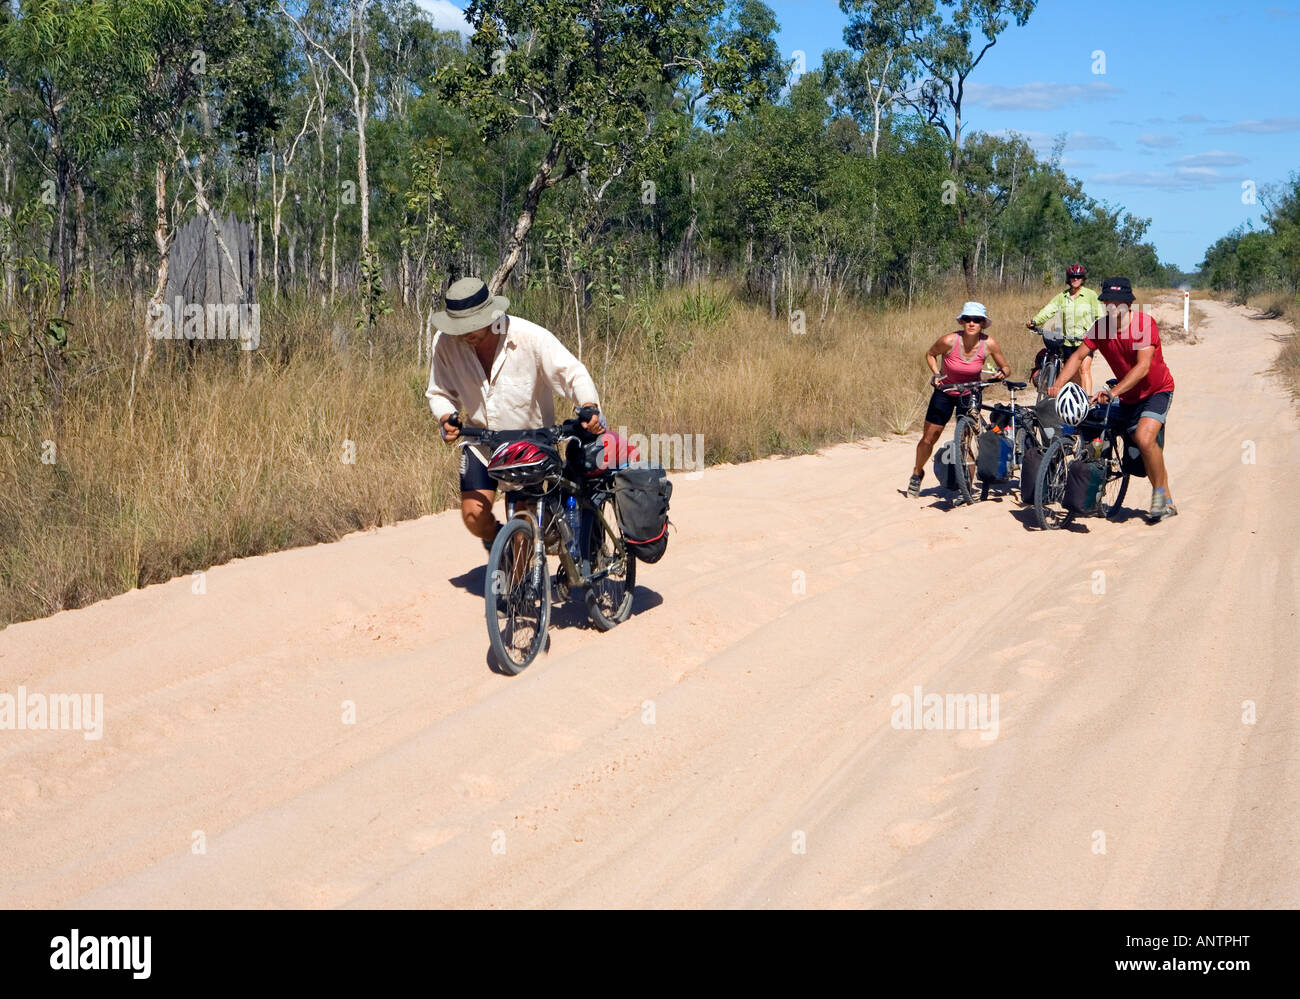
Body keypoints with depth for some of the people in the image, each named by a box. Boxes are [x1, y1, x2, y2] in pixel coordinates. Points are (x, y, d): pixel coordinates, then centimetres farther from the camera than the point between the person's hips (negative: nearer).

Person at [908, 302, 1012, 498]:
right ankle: (917, 472, 30)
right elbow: (930, 354, -2)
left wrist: (1002, 374, -26)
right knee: (928, 439, 2)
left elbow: (1006, 368, -5)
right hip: (945, 391, 0)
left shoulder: (989, 344, -20)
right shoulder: (949, 341, -24)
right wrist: (936, 374, -17)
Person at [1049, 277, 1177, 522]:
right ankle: (1167, 503, 24)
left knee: (1144, 438, -27)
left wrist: (1113, 392, -44)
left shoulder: (1144, 323, -23)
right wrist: (1058, 384, -27)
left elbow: (1143, 367, -32)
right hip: (1129, 397, 5)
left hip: (1157, 390, -5)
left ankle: (1159, 492, -5)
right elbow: (1078, 356, -9)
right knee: (1142, 450, 8)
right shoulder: (1100, 327, -9)